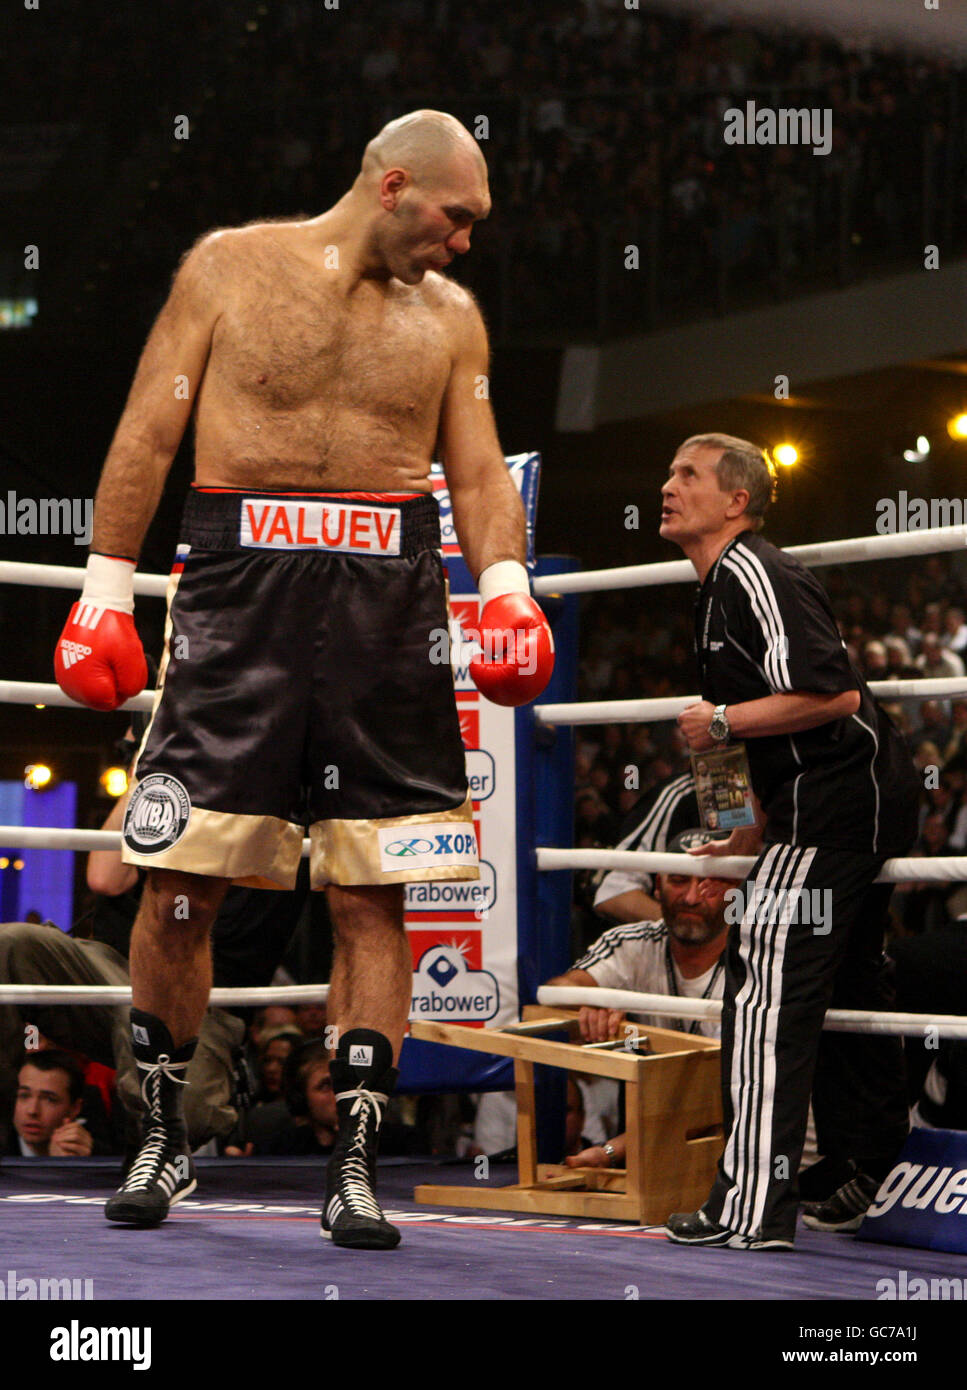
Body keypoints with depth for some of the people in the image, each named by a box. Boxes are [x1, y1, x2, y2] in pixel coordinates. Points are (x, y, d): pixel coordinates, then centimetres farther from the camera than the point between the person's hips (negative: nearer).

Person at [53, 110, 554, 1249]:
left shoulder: (449, 315, 15)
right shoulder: (230, 266, 6)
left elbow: (479, 471, 12)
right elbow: (146, 436, 6)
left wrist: (505, 588, -6)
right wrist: (105, 589, 1)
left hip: (388, 598, 2)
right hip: (239, 584, -2)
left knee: (372, 895, -1)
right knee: (180, 879, -4)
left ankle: (352, 1165, 6)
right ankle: (162, 1138, 14)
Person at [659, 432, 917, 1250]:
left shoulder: (755, 576, -15)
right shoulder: (724, 586, 18)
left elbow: (833, 695, -26)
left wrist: (722, 722, -16)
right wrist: (759, 831, 27)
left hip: (836, 805, -11)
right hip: (865, 804, 11)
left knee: (766, 992, -12)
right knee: (845, 991, 18)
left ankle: (752, 1209, -12)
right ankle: (879, 1182, 28)